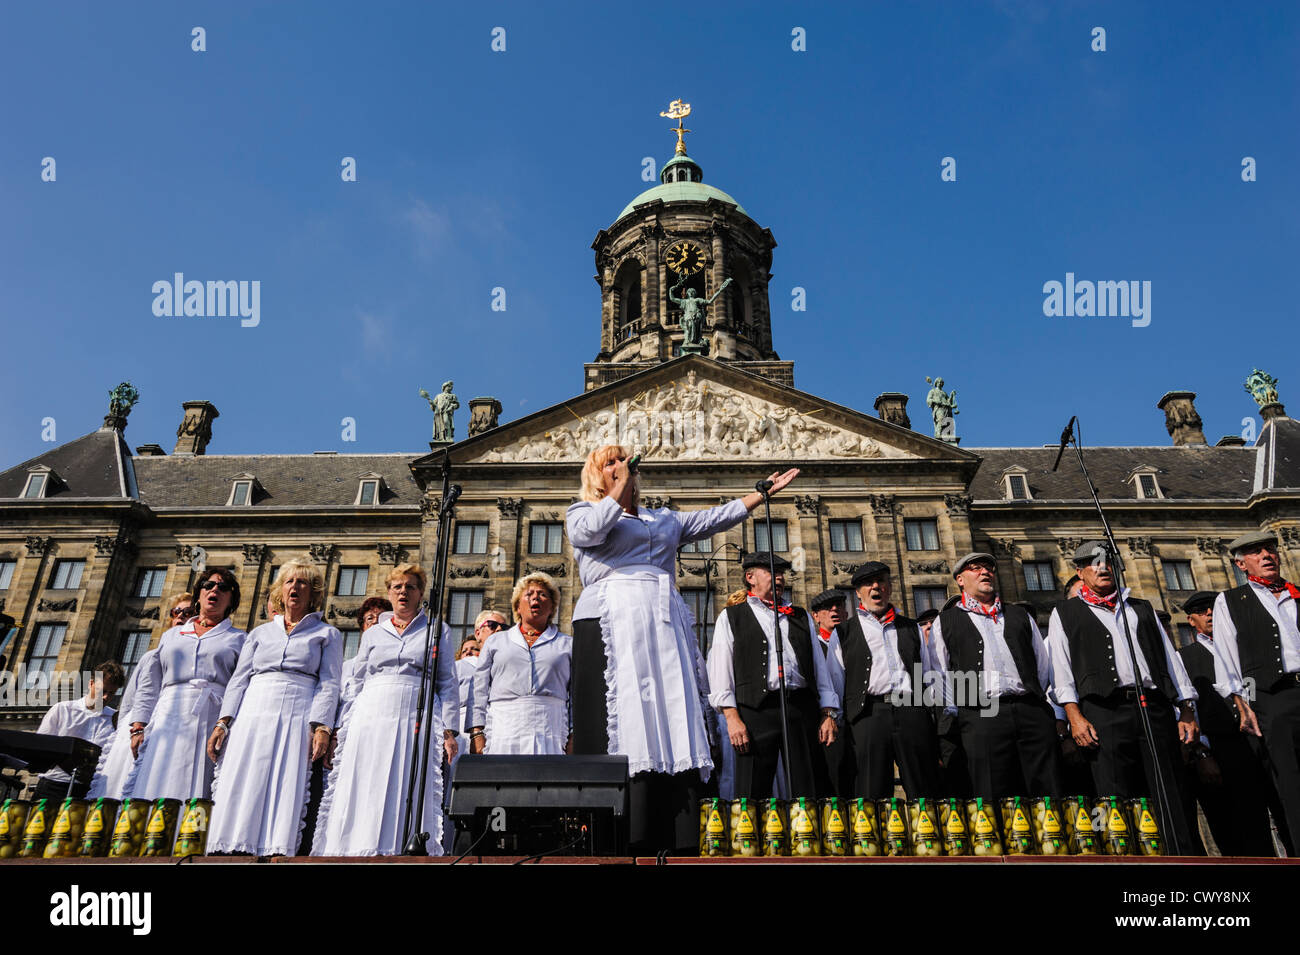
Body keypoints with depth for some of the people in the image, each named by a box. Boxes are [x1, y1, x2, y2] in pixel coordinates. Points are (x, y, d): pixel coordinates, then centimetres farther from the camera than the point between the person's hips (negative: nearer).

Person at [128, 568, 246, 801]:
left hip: (215, 722, -2)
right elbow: (149, 684, 20)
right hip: (170, 721, 3)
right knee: (157, 793, -9)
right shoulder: (171, 635, 24)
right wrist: (138, 727, 9)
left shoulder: (239, 639, 15)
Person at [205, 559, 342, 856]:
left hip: (298, 719, -3)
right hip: (253, 716, 3)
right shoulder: (260, 633, 23)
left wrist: (322, 727, -11)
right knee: (241, 791, -6)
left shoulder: (327, 634, 14)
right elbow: (239, 679, 16)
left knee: (286, 792, -11)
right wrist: (223, 722, 1)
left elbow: (329, 684, 3)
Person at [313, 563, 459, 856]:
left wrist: (449, 730, -2)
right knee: (364, 795, -4)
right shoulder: (373, 634, 19)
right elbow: (358, 682, 21)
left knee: (410, 794, -8)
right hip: (372, 719, 2)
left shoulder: (438, 631, 12)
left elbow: (448, 683, 8)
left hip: (417, 720, -2)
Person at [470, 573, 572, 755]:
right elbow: (480, 691, 13)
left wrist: (573, 739, 0)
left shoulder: (568, 645, 17)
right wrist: (477, 733, 2)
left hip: (551, 737, 0)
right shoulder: (495, 641, 20)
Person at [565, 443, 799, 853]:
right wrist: (619, 492, 5)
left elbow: (713, 519, 29)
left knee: (673, 723, -7)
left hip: (664, 624, 5)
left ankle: (678, 843, -10)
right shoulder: (582, 511, 18)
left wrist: (763, 493, 27)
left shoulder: (665, 519, 32)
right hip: (612, 619, -5)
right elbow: (587, 531, -4)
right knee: (619, 726, -15)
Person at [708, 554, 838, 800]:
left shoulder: (802, 617, 22)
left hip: (802, 709, 3)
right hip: (755, 710, -3)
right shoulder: (730, 617, 12)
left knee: (809, 795, 0)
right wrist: (732, 717, -9)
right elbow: (720, 670, 3)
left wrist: (829, 715, 8)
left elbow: (820, 667, 18)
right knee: (753, 795, -5)